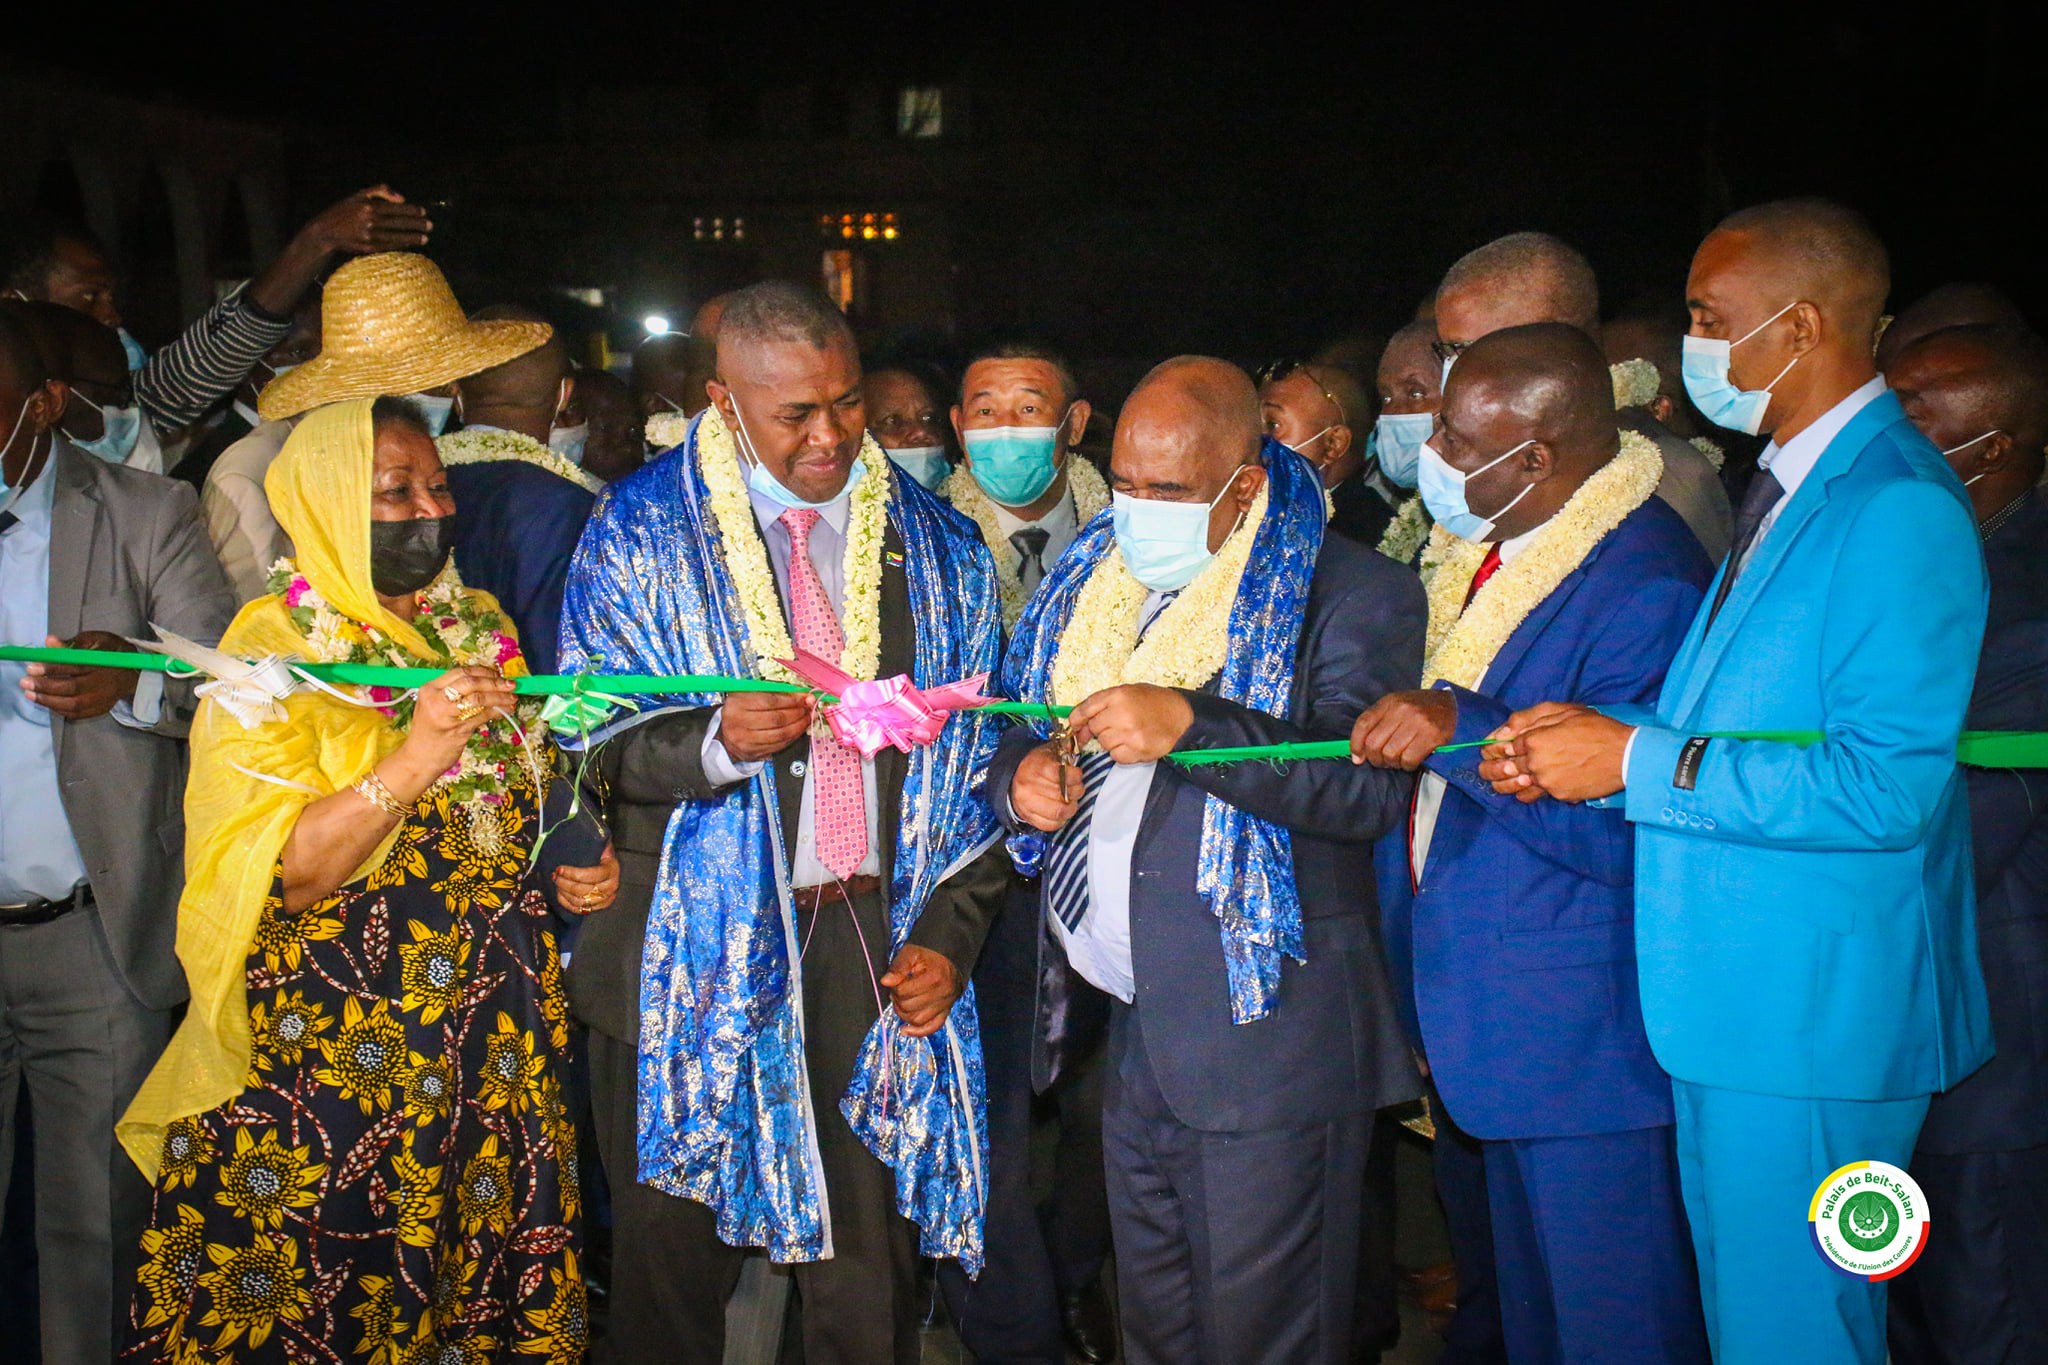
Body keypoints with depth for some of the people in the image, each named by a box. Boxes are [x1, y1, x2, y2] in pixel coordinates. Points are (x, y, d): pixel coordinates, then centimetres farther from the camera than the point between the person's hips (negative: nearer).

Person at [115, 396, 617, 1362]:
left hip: (501, 1033, 5)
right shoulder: (270, 654, -8)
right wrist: (413, 760, -27)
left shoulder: (478, 625, 9)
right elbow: (271, 877, -17)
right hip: (332, 1052, -5)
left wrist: (564, 874, 5)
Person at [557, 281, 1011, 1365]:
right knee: (676, 1252, 9)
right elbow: (597, 741, -2)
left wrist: (947, 938, -1)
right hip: (697, 945, -1)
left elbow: (973, 758, 10)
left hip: (874, 945, 2)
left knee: (871, 1272, 8)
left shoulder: (938, 550, 8)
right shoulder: (639, 532, 2)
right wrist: (716, 740, -23)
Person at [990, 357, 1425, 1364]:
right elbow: (1016, 735, 19)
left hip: (1268, 1041, -6)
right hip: (1127, 1039, 7)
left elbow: (1371, 790, -20)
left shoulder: (1352, 593, -8)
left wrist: (1192, 726, -28)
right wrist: (1019, 776, -4)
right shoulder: (1091, 581, 13)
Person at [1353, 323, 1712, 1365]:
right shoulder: (1485, 547, 8)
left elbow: (1619, 827, -24)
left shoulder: (1647, 586, -22)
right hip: (1499, 1022, 9)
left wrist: (1461, 727, -31)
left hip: (1585, 1035, -9)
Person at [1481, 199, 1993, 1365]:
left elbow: (1887, 785, -25)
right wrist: (1581, 746, 0)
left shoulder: (1898, 508, -19)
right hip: (1733, 998, 10)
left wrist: (1635, 761, -21)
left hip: (1810, 1011, -10)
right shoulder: (1792, 483, 13)